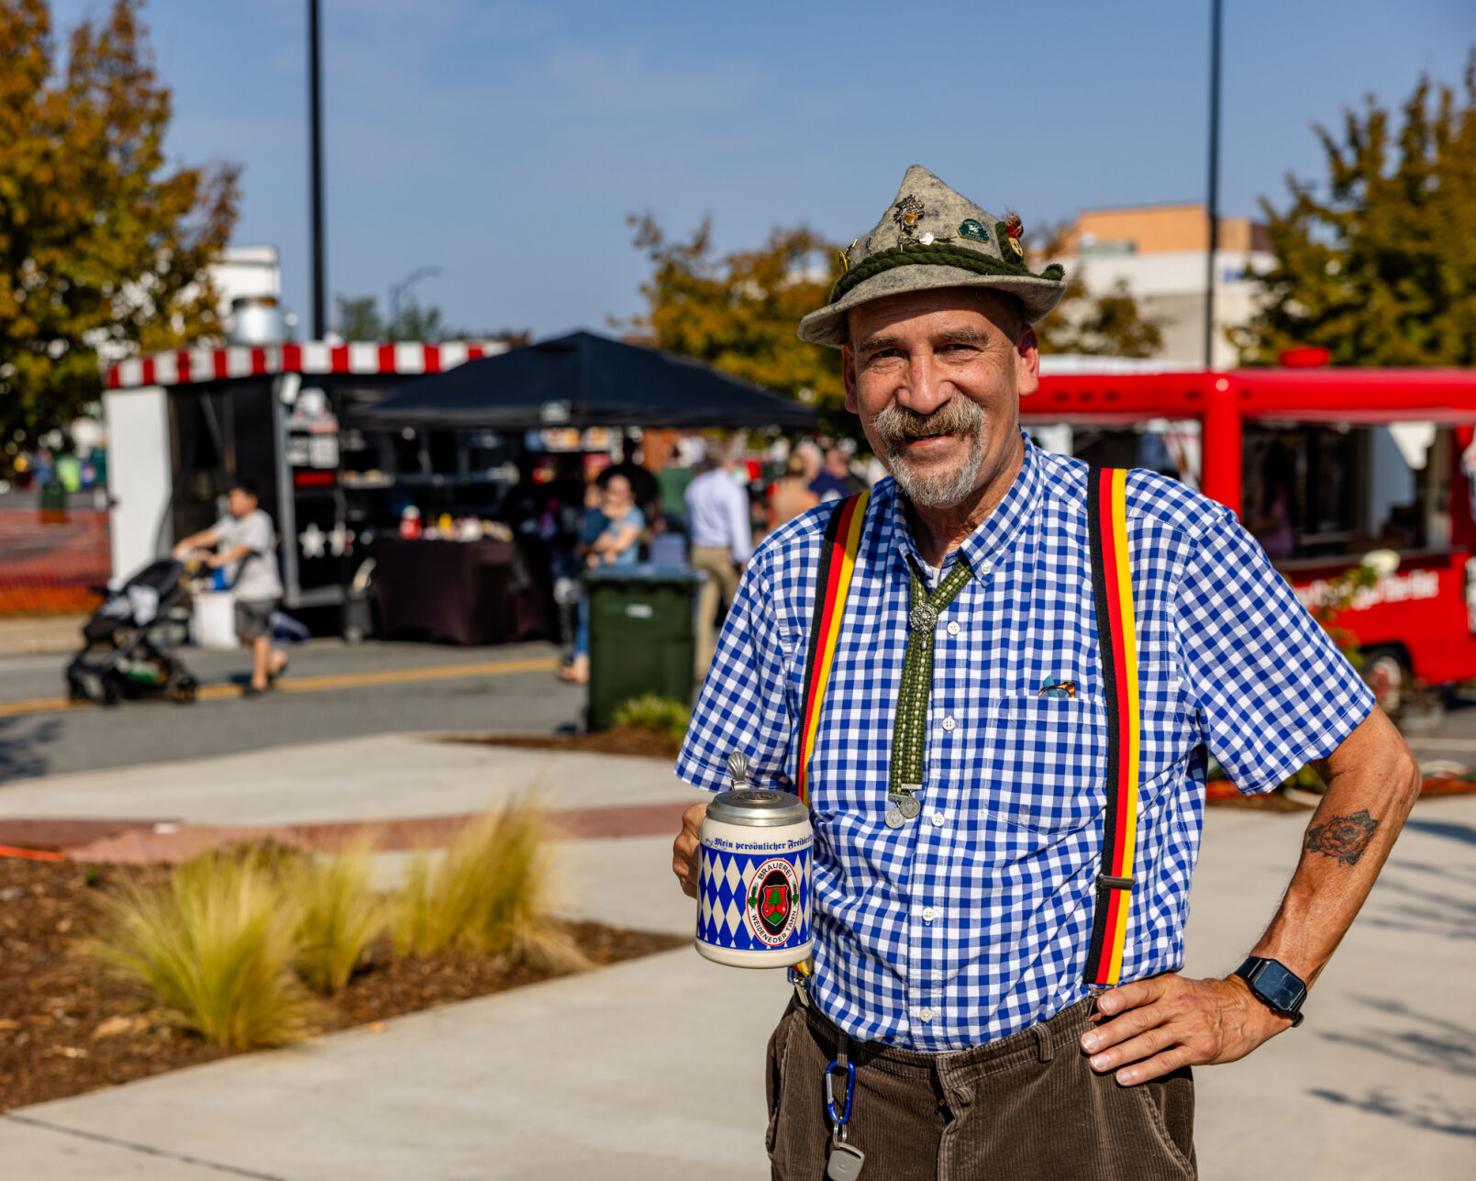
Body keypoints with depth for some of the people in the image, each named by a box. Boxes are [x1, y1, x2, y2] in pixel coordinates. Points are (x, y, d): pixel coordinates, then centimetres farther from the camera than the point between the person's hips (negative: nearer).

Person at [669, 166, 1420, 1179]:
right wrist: (714, 855, -10)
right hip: (844, 1098, 3)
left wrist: (1259, 999, -5)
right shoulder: (797, 571, 0)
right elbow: (726, 806, 12)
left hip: (1077, 1095, -3)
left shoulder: (1168, 545, -9)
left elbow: (1375, 768, -1)